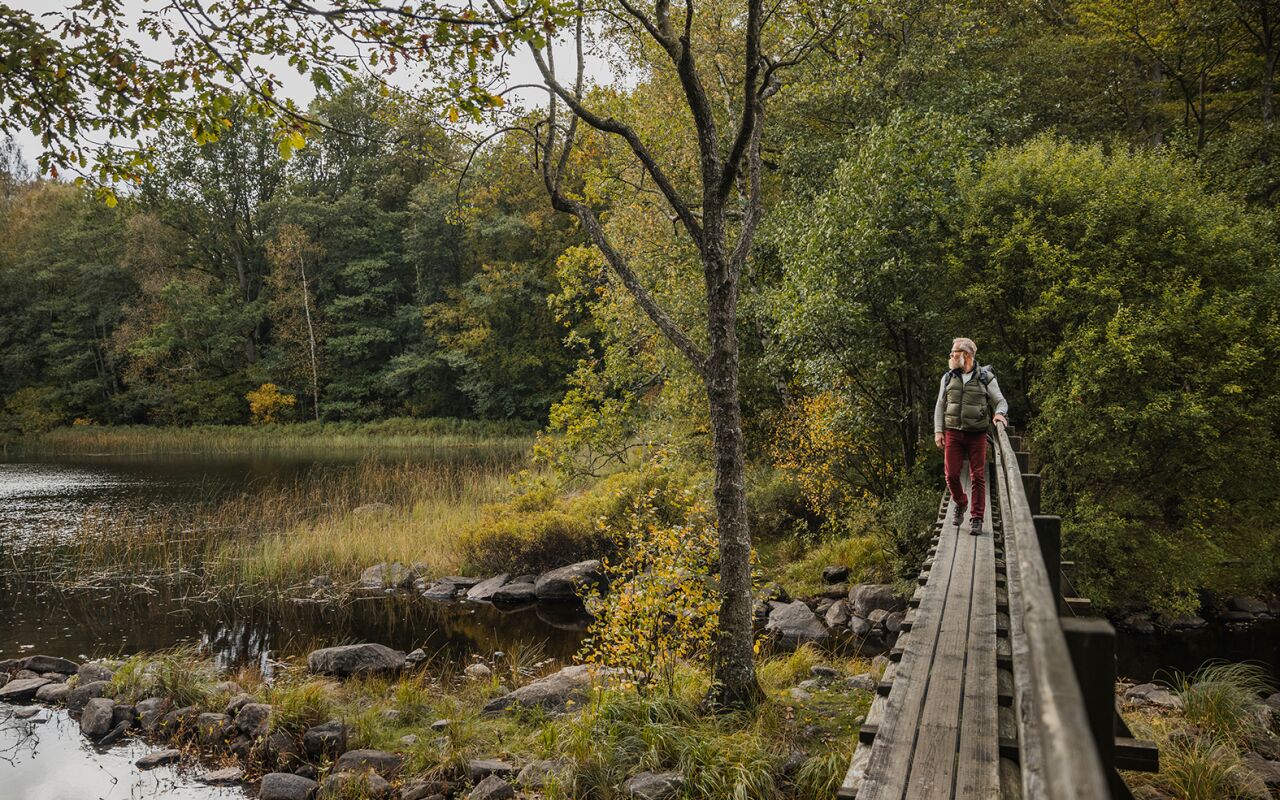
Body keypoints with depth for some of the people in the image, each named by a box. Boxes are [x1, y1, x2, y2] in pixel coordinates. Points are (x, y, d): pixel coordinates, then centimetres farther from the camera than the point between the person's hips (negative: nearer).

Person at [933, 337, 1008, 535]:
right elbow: (940, 406, 10)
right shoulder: (948, 377, 7)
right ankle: (960, 504, 25)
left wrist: (1000, 413, -21)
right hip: (953, 433, 2)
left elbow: (1001, 402, 3)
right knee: (951, 474, -3)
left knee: (977, 476, -2)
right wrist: (938, 431, 1)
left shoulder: (986, 377, 0)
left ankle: (976, 519, 4)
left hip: (977, 435, -2)